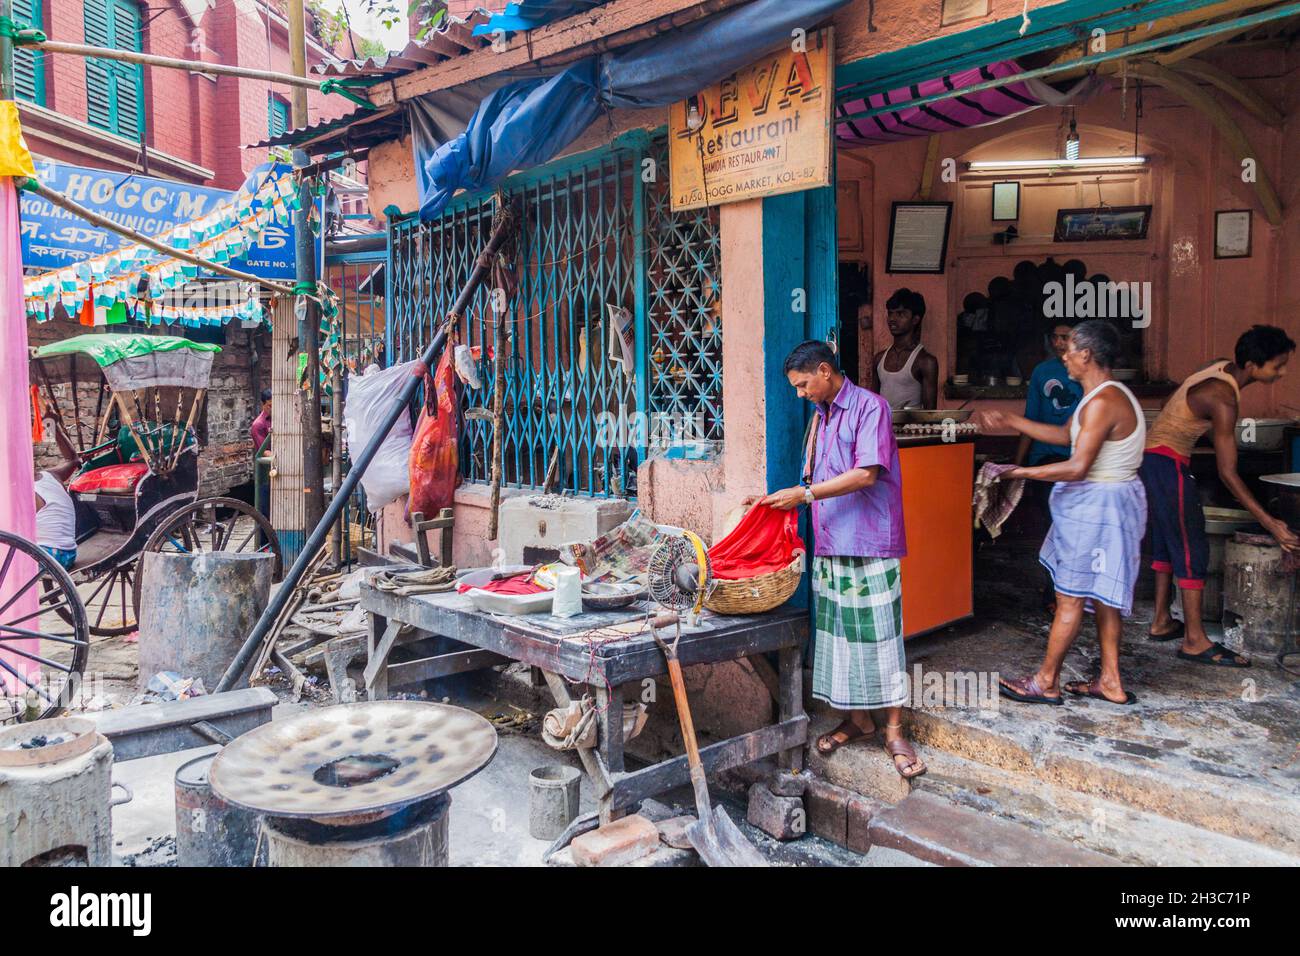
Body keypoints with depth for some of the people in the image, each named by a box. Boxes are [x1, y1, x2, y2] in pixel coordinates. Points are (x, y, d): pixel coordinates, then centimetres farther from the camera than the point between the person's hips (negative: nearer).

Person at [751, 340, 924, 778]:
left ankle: (894, 731, 7)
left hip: (869, 543, -7)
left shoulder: (869, 407, -8)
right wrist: (778, 501, 6)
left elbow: (866, 474, -18)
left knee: (878, 634, -3)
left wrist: (804, 494, -18)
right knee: (839, 632, 10)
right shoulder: (820, 416, 17)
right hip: (829, 544, 8)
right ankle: (857, 719, 23)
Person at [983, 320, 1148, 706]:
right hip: (1104, 503, 10)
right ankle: (1110, 682, 21)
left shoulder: (1103, 402, -21)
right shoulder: (1106, 395, 12)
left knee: (1070, 596, -1)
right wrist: (1010, 421, 20)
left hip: (1098, 505, -10)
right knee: (1101, 595, 14)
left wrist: (1021, 472, -17)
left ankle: (1045, 682, 9)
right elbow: (1065, 435, 21)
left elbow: (1078, 467, -25)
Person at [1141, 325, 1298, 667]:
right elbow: (1228, 473, -23)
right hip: (1168, 463, -10)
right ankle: (1194, 641, -1)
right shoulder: (1222, 399, -24)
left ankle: (1162, 622, 25)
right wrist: (1270, 524, -21)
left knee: (1168, 541, 16)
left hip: (1154, 457, 10)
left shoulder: (1222, 366, 2)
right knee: (1192, 548, -5)